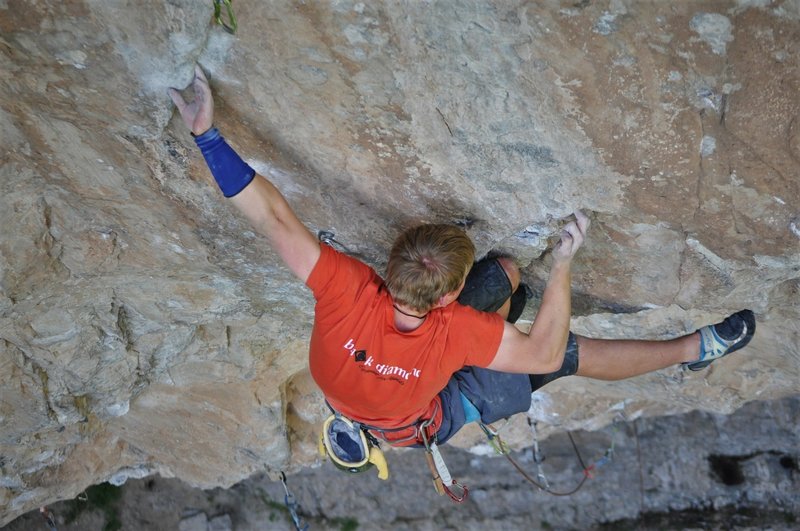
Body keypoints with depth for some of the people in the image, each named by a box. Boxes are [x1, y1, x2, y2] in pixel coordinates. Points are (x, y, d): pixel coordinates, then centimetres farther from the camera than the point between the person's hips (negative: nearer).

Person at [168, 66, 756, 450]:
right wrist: (563, 265, -36)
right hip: (424, 424, -4)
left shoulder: (346, 287, -41)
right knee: (575, 352, 0)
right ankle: (694, 348, 21)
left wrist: (207, 133, -40)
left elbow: (273, 215, -41)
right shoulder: (453, 330, -46)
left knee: (505, 271, 0)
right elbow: (545, 354, -32)